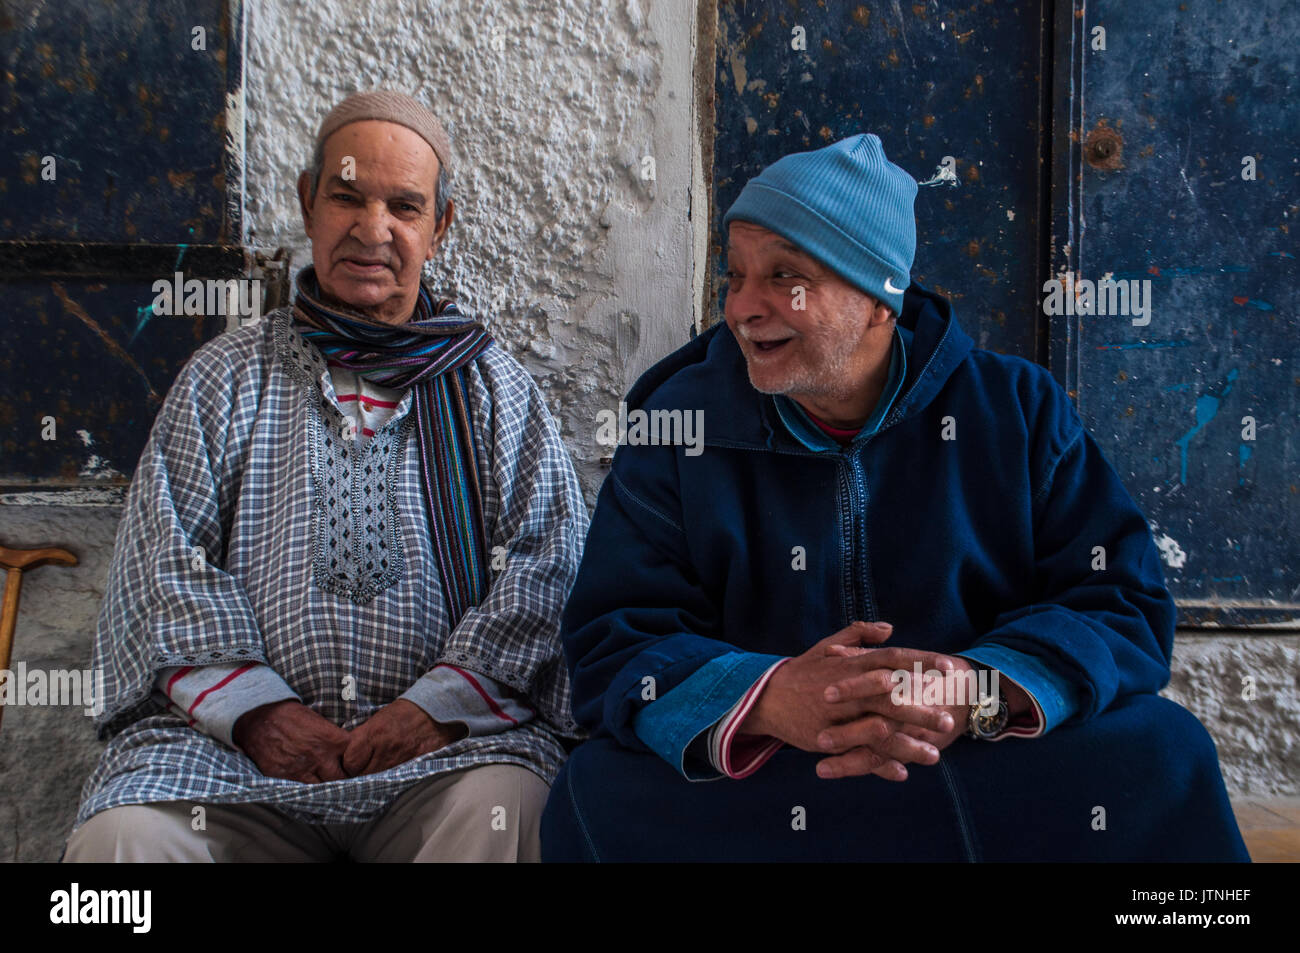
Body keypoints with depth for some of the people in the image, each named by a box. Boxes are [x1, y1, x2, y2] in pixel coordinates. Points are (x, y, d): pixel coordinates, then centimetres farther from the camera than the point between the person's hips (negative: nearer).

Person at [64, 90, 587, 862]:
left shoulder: (491, 384, 13)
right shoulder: (226, 379, 16)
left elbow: (549, 564, 3)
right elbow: (163, 564, 7)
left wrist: (440, 704, -11)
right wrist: (257, 708, -8)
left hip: (450, 736, -1)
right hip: (235, 739, 1)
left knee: (498, 813, -33)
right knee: (123, 834, -27)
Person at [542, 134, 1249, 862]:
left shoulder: (1018, 408, 3)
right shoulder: (675, 424, 2)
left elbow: (1127, 604, -2)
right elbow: (612, 648, -5)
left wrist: (978, 693, -24)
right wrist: (769, 702, -28)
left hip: (1000, 774, 1)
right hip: (758, 789, 0)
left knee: (1163, 750, -25)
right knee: (602, 787, -29)